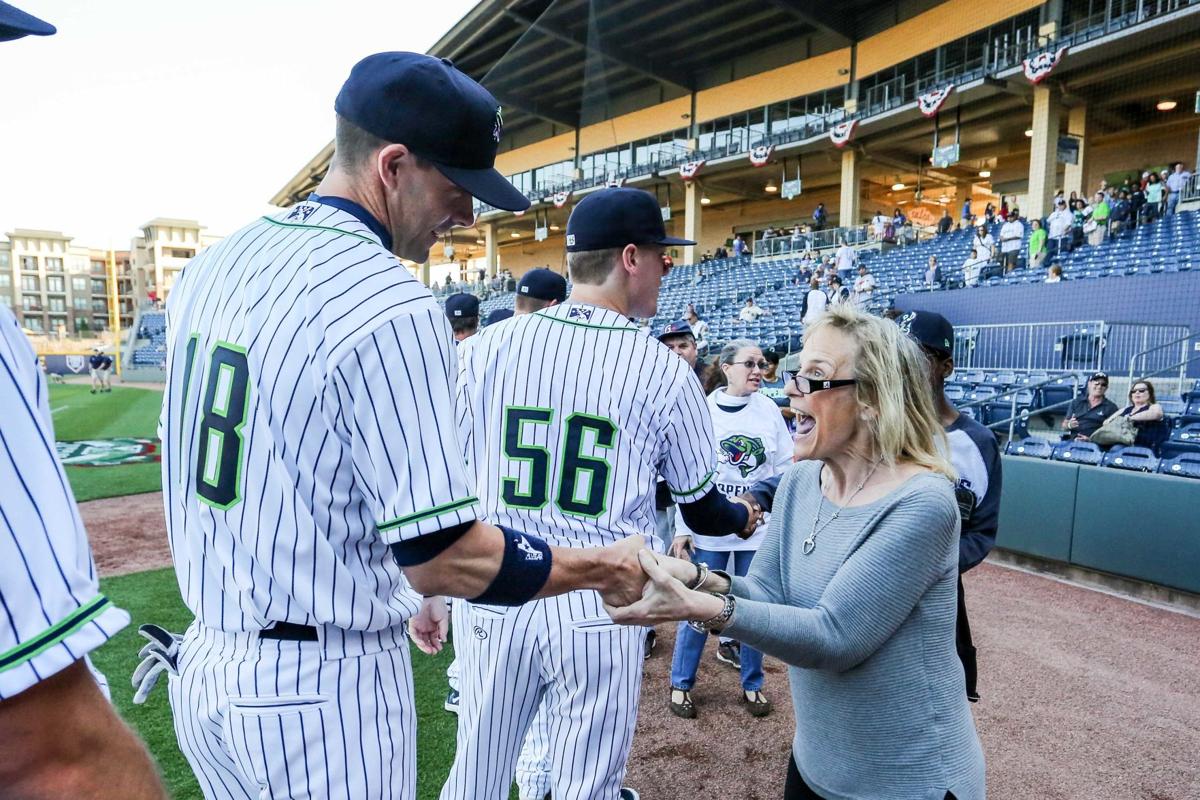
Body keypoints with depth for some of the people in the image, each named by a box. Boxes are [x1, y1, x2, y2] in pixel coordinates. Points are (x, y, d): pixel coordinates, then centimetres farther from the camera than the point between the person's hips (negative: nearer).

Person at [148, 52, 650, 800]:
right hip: (323, 690, -7)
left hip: (203, 664, 8)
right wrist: (603, 568, -8)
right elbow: (444, 557, -23)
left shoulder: (215, 263, 3)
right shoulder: (389, 306, -23)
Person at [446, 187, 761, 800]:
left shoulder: (486, 347, -4)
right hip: (602, 609, -2)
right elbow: (702, 512, 1)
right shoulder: (664, 370, -8)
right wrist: (745, 516, 23)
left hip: (491, 597, 2)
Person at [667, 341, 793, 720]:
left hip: (758, 528, 2)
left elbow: (786, 469, 4)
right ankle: (681, 685, 23)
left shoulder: (769, 411, 1)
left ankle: (752, 685, 29)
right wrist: (682, 529, -4)